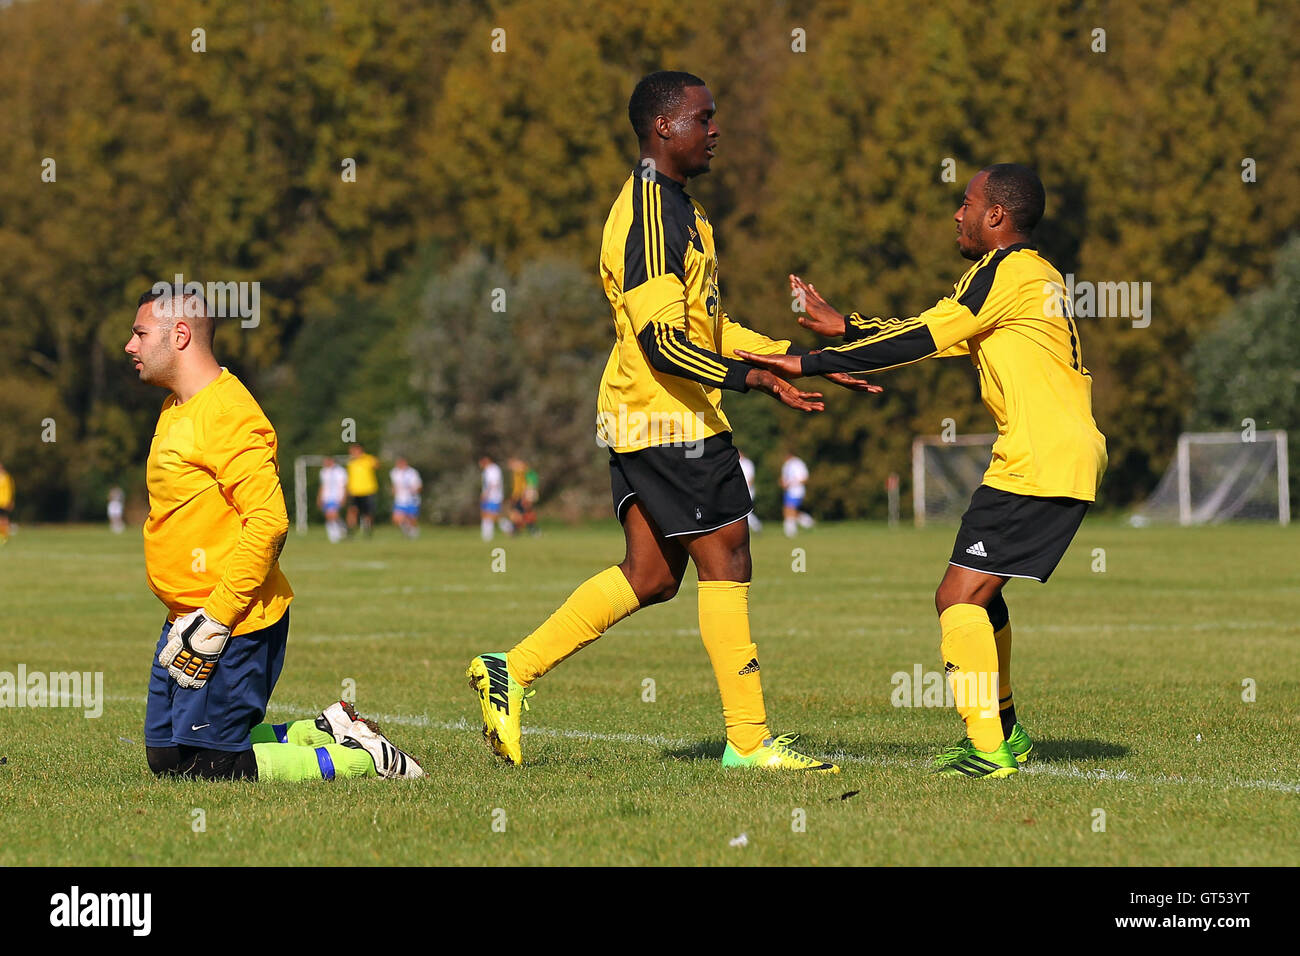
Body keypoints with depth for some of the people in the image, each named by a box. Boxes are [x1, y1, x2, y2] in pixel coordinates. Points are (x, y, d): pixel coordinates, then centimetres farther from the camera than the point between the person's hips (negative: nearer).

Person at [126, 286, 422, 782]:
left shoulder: (228, 415, -18)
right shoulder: (177, 409, 14)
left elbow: (268, 521, -25)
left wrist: (215, 619, -24)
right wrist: (187, 618, 20)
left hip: (234, 625, -10)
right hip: (193, 617, 10)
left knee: (205, 766, -8)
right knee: (165, 754, 12)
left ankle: (364, 760, 1)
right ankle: (324, 732, 19)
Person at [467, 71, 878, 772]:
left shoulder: (676, 207, 18)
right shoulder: (649, 214, -17)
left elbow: (704, 323, 24)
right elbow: (663, 341, -23)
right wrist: (751, 378, -28)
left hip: (639, 419, 10)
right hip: (673, 420, -10)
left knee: (650, 574, 10)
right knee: (724, 559, -4)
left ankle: (512, 670, 12)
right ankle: (749, 739, 2)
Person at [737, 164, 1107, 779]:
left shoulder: (1006, 269, -9)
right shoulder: (1039, 274, 21)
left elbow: (920, 341, -12)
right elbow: (931, 336, 23)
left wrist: (807, 365, -11)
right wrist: (843, 326, 22)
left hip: (1037, 467, -10)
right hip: (1073, 457, 10)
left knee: (958, 596, -11)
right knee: (978, 590, 21)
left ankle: (988, 748, -16)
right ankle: (1005, 732, 27)